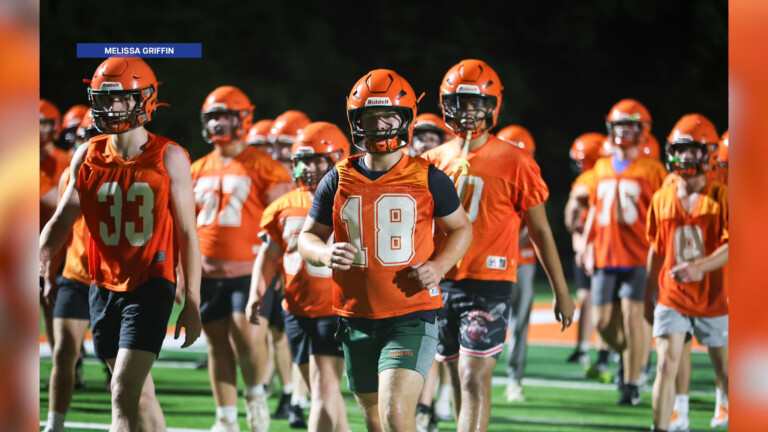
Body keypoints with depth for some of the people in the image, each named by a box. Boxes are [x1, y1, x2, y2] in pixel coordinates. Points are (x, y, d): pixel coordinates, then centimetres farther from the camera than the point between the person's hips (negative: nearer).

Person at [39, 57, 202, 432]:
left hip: (151, 285, -4)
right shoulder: (88, 157, 5)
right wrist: (41, 255, -10)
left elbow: (187, 234, -3)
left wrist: (192, 303, -4)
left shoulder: (169, 158, -5)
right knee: (139, 390, 13)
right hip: (105, 286, 4)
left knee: (124, 392, -15)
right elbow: (62, 219, 10)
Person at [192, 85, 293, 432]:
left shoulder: (262, 168, -4)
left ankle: (255, 393, 11)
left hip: (248, 271, -5)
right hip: (208, 273, 5)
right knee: (218, 344, 8)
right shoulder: (199, 171, 13)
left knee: (246, 335, -17)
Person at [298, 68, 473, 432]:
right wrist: (327, 255, -12)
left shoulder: (428, 180, -2)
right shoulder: (338, 182, 3)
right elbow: (308, 237, 11)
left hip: (412, 317, -4)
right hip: (357, 317, 4)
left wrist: (439, 266, -8)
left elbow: (461, 227, 11)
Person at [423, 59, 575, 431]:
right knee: (458, 380, 12)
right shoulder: (434, 161, 9)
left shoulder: (514, 162, -4)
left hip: (489, 282, -5)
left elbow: (540, 230, 1)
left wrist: (561, 292, 3)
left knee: (474, 379, -14)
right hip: (442, 283, 5)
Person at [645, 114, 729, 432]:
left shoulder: (720, 197, -7)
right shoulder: (662, 199, 3)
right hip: (673, 298, 2)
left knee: (724, 372, 6)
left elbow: (732, 246, -16)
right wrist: (649, 296, 15)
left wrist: (699, 267, -30)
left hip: (712, 298, -2)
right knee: (666, 366, -9)